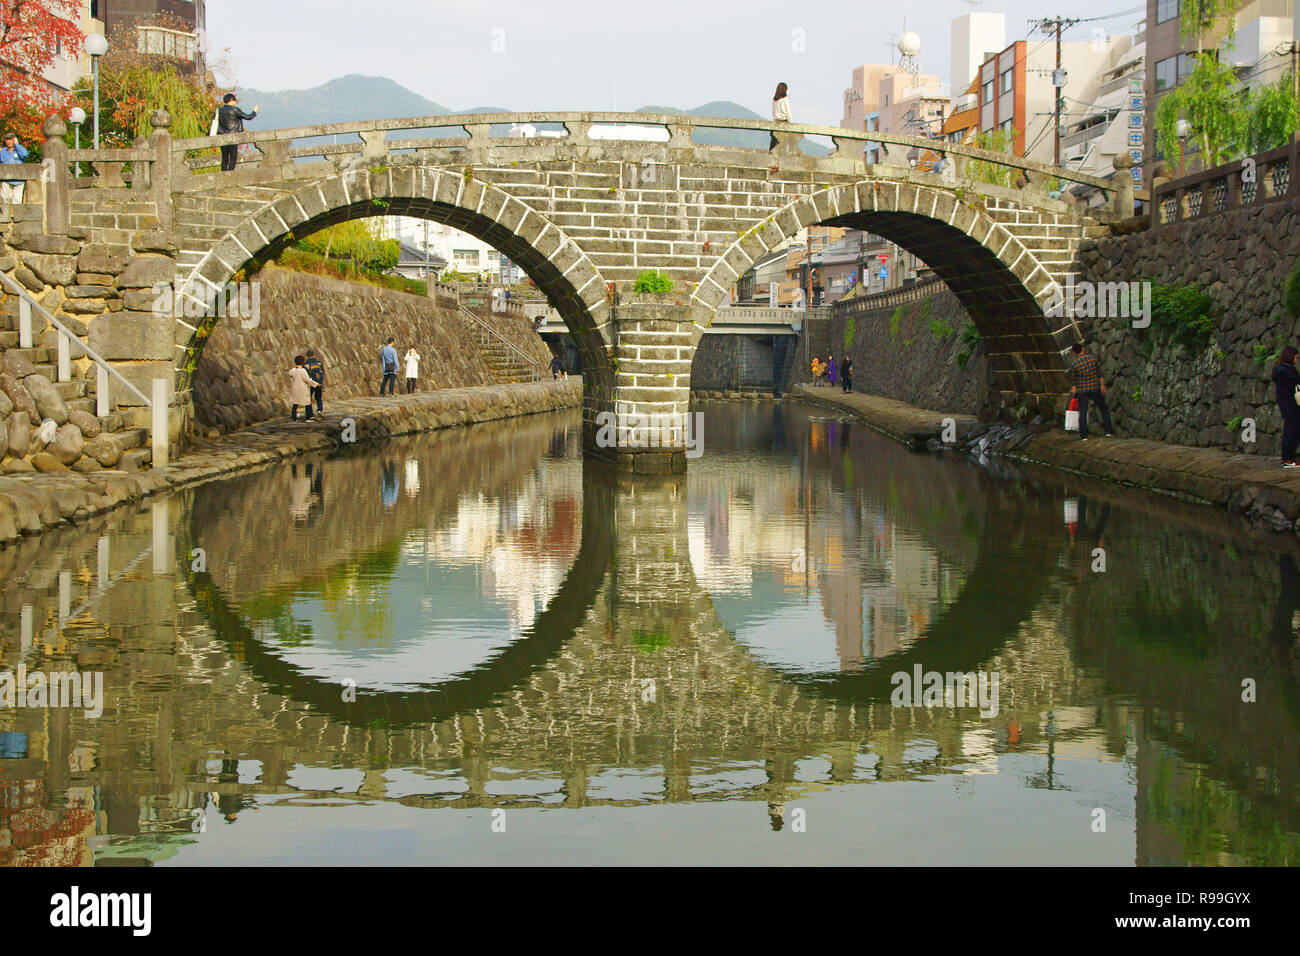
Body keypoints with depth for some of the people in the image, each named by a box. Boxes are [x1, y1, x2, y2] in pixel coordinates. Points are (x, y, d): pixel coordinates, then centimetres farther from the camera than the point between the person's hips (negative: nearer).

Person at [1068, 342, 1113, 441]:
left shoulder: (1074, 365, -11)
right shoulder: (1094, 358, -6)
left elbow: (1073, 381, -3)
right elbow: (1100, 374, -1)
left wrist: (1073, 392, 7)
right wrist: (1102, 385, 7)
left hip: (1082, 391, -2)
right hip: (1095, 389, 2)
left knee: (1082, 413, 5)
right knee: (1104, 409, 17)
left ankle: (1083, 435, 2)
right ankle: (1109, 430, 18)